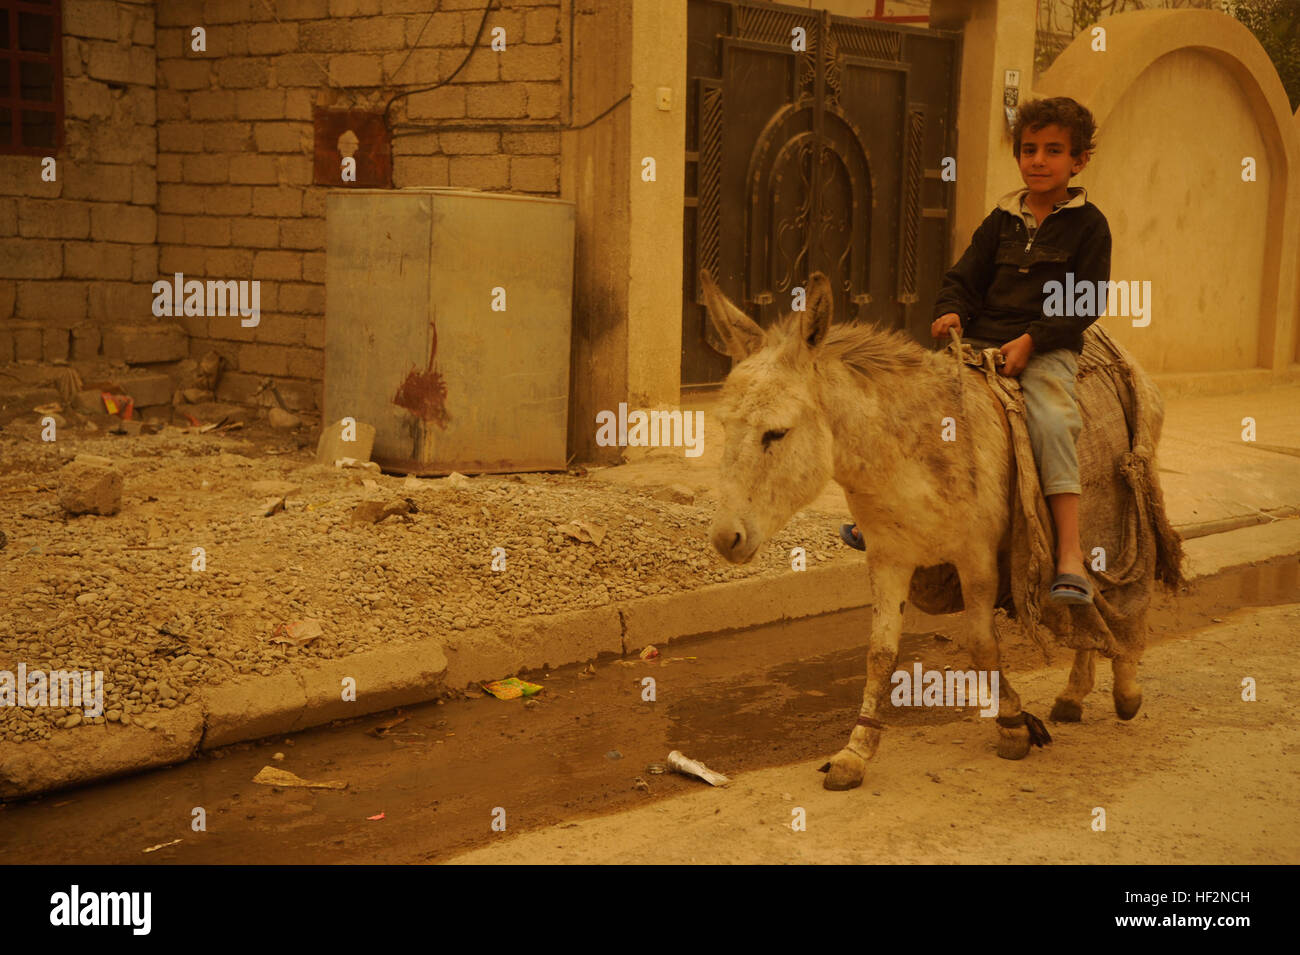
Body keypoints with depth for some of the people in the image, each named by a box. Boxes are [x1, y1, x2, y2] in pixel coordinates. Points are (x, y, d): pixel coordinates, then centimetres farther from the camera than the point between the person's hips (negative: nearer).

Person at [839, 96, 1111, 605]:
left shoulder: (1088, 224, 2)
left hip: (1048, 348, -5)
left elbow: (1087, 303, -4)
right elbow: (964, 277, 18)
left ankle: (1070, 555, -32)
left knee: (1051, 420, -31)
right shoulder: (1003, 219, 15)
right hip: (983, 341, 5)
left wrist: (1031, 340, -16)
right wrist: (952, 312, -5)